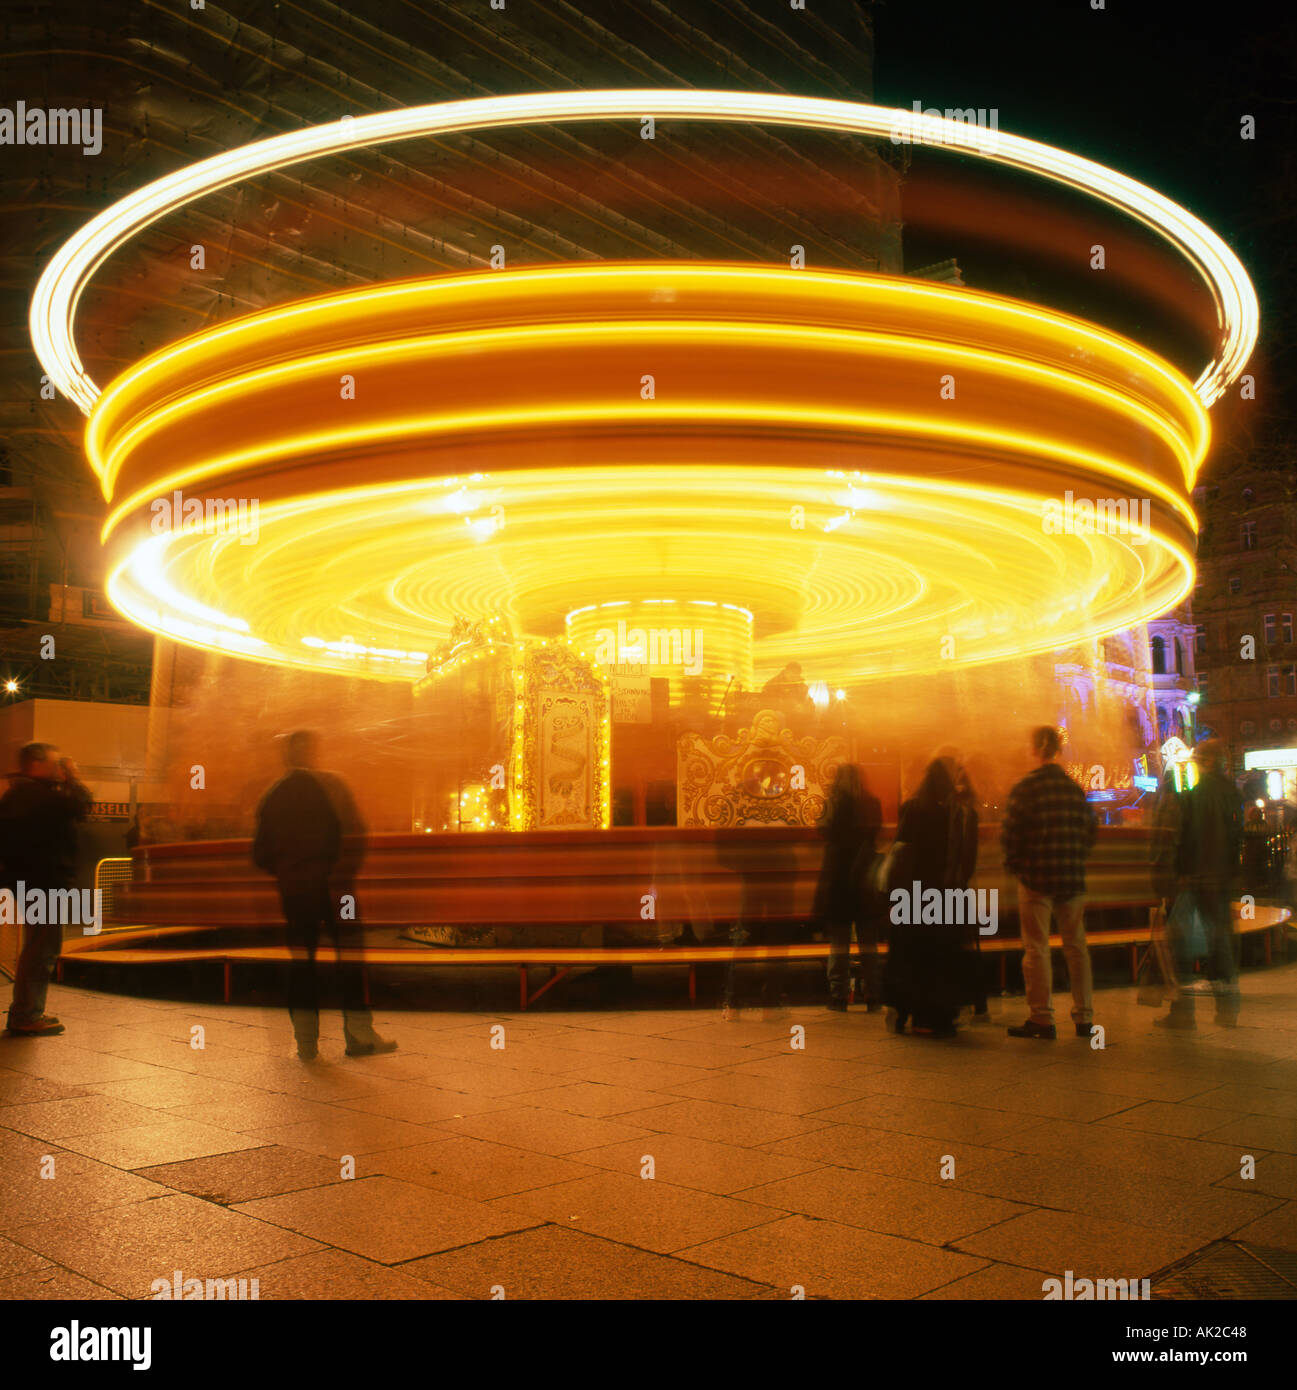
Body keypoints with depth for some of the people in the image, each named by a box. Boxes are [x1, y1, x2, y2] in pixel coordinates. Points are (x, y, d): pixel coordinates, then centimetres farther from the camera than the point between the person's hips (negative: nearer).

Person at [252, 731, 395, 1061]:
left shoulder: (272, 797, 6)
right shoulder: (332, 785, -5)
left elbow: (260, 855, 6)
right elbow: (355, 835, -11)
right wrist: (347, 872, 1)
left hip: (293, 889, 3)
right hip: (334, 888, -3)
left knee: (301, 960, 9)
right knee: (349, 957, 6)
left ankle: (306, 1041, 9)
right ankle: (359, 1035, 9)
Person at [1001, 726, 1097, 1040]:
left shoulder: (1025, 787, -9)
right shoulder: (1075, 788, 7)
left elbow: (1009, 833, -11)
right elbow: (1090, 829, 11)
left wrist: (1013, 865, 4)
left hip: (1036, 877, -5)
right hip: (1072, 878, 5)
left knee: (1036, 947, 0)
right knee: (1076, 945, 12)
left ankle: (1042, 1018, 0)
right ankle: (1084, 1017, 16)